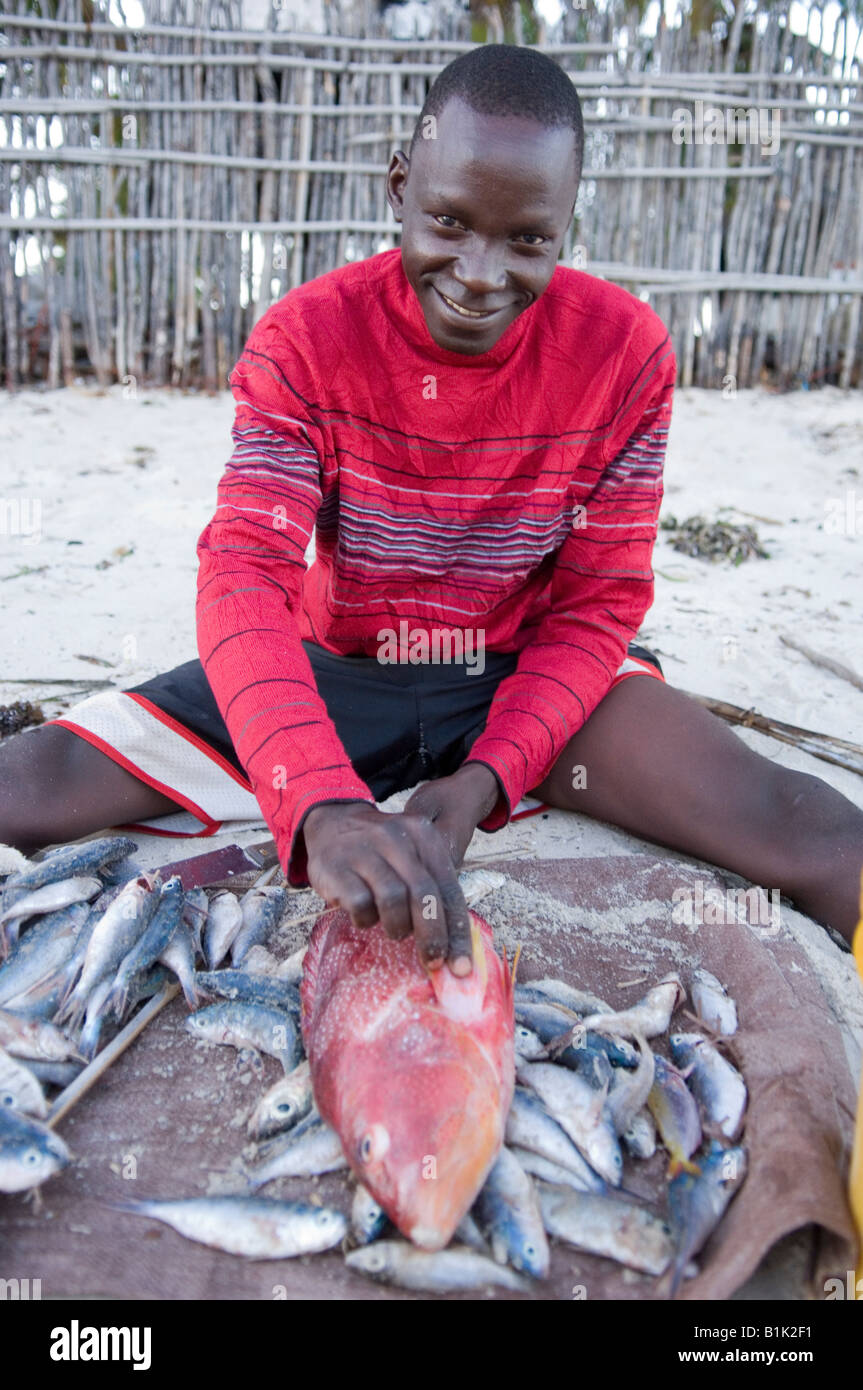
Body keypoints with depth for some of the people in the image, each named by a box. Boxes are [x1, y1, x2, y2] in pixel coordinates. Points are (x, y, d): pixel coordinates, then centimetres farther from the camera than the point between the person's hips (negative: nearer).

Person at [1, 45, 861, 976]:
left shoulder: (626, 351, -10)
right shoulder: (304, 339, -12)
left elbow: (598, 604, -7)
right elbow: (243, 577, -24)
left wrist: (487, 777, -24)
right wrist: (324, 805, -43)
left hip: (531, 678, 0)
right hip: (334, 672, 1)